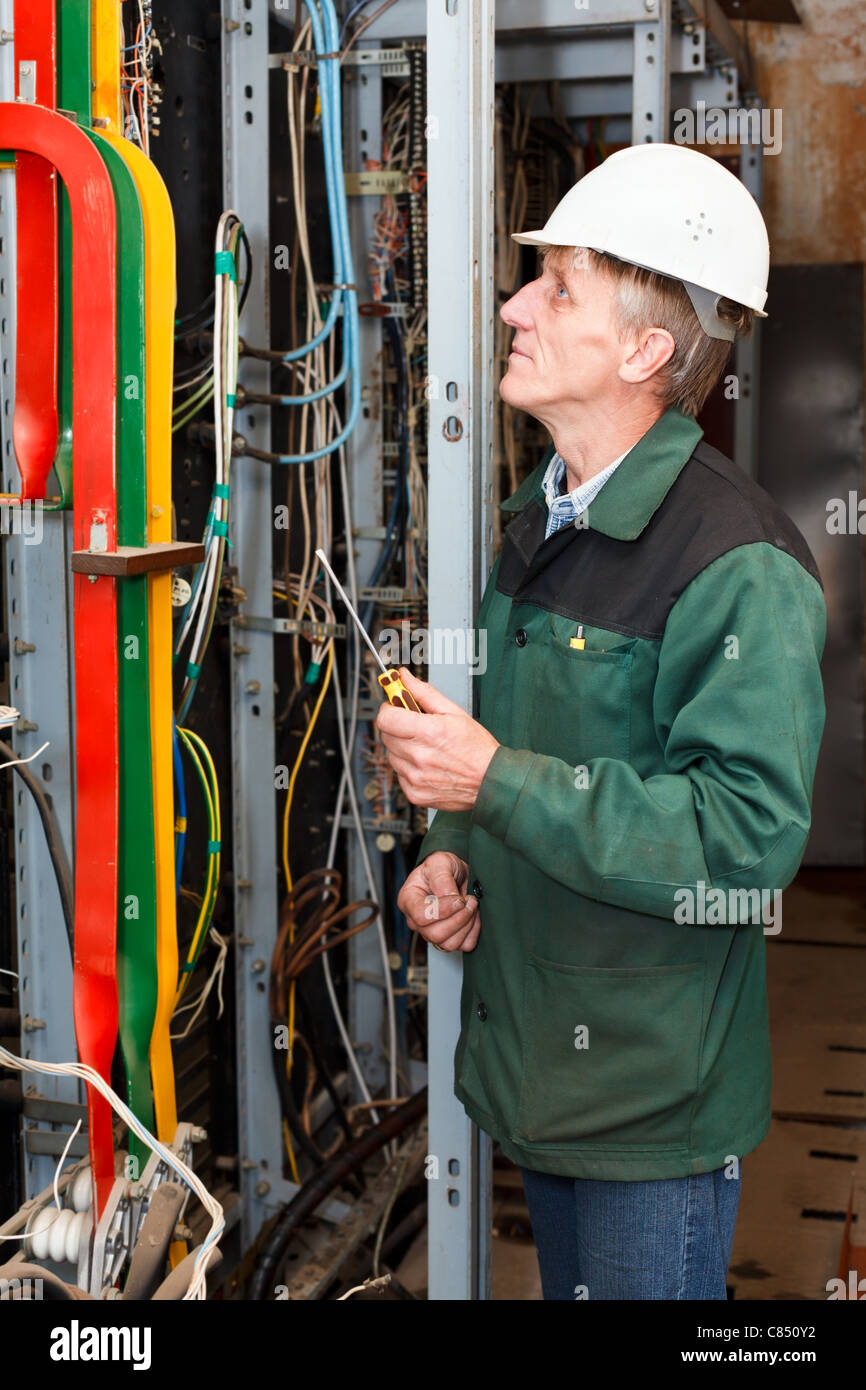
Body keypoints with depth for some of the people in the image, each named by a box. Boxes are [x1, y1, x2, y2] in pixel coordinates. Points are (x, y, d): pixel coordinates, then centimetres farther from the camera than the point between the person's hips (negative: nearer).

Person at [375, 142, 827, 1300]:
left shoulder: (737, 563, -21)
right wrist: (450, 850, 1)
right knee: (564, 1284, 25)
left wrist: (497, 783, -27)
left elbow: (750, 831, -28)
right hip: (534, 1063, 8)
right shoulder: (542, 522, 8)